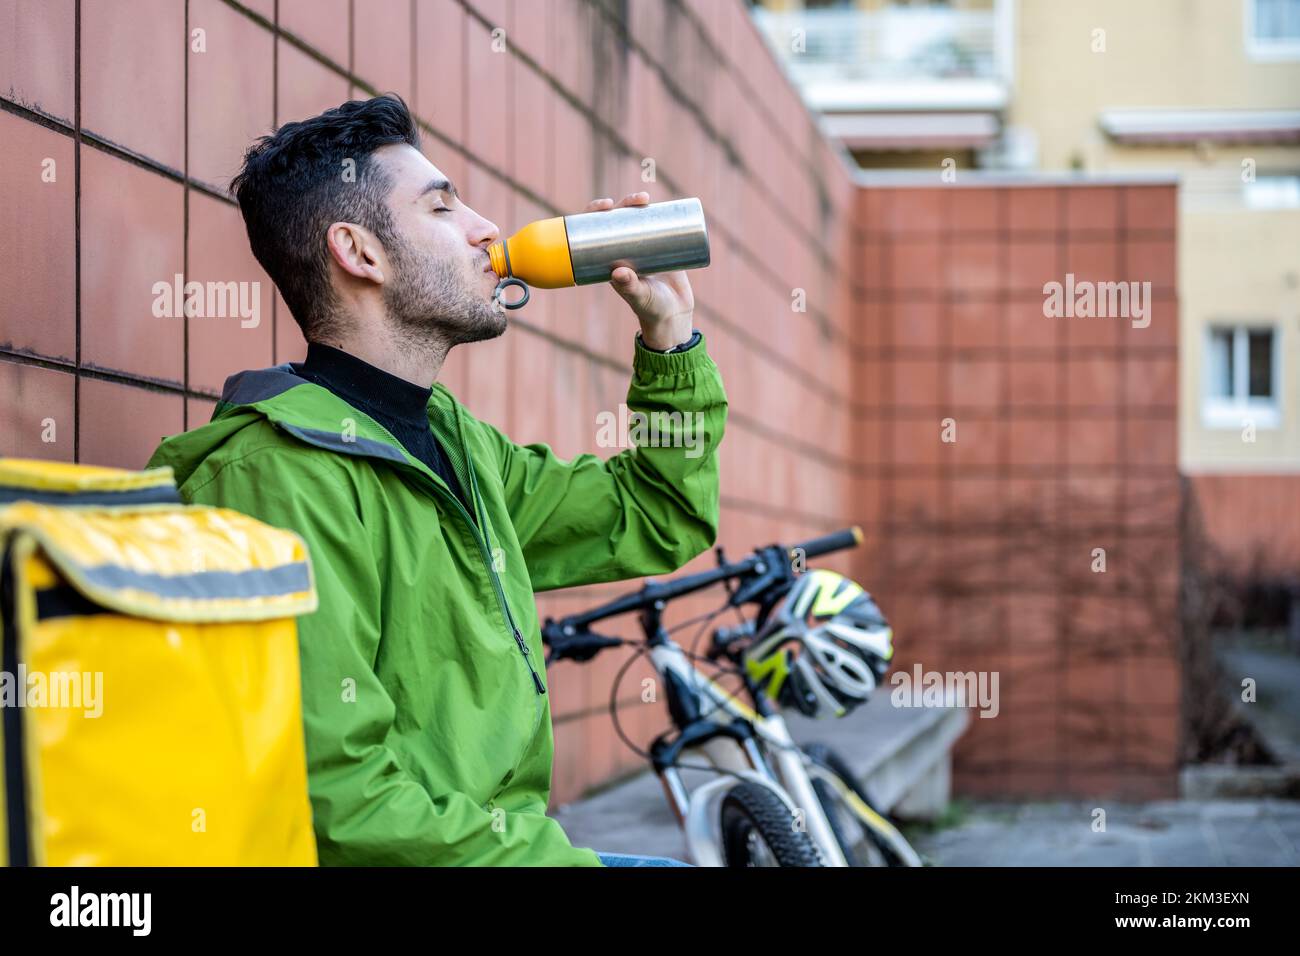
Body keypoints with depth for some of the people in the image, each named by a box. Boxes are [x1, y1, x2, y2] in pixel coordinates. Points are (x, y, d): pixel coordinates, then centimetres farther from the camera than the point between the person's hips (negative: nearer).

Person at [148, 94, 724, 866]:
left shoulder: (451, 438, 13)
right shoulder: (282, 478, -18)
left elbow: (656, 526, 25)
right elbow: (342, 802, -24)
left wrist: (670, 332, 15)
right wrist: (566, 858, -20)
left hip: (511, 838, 9)